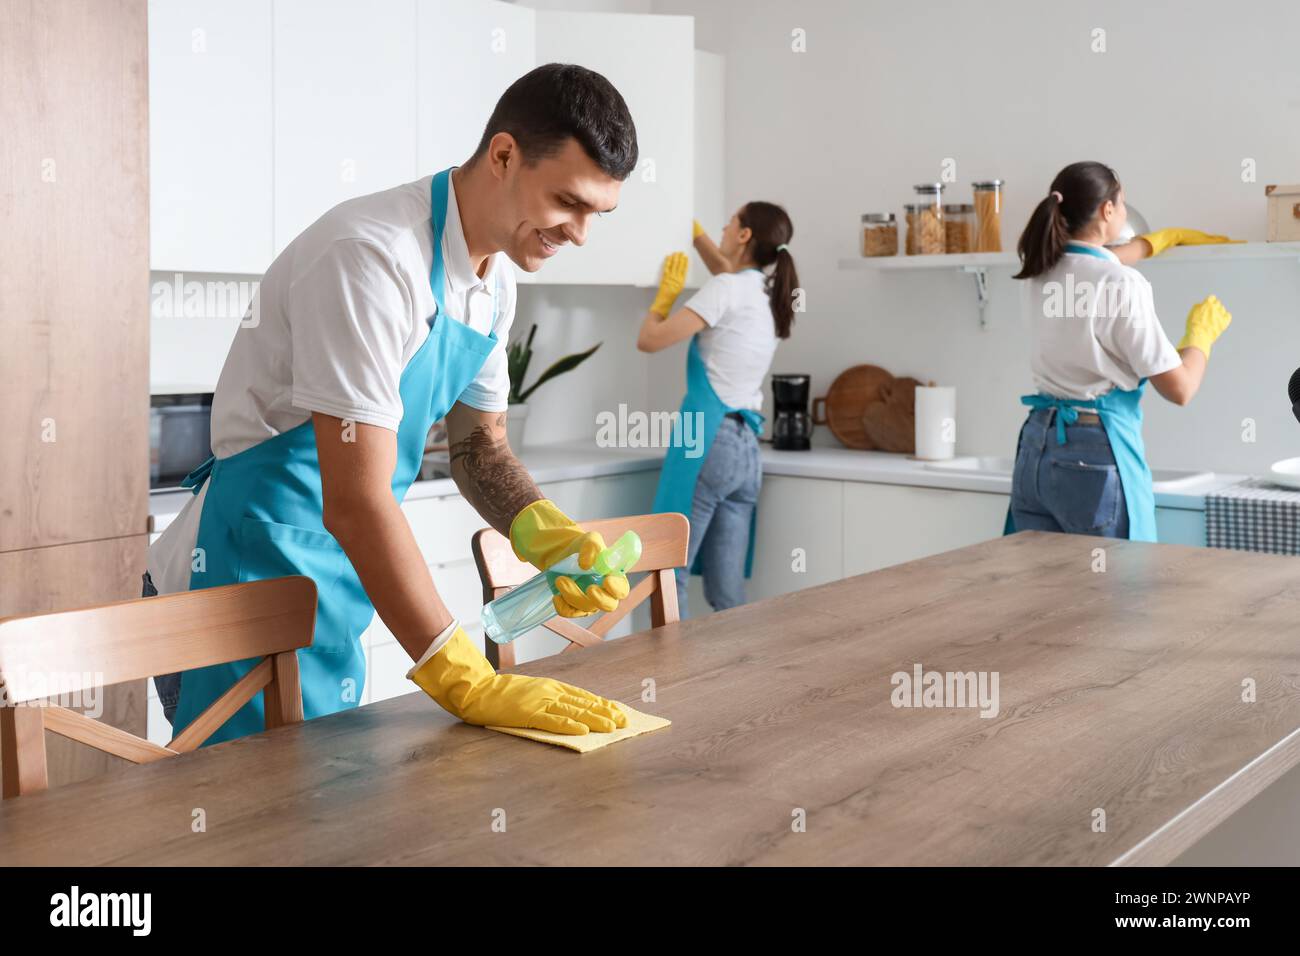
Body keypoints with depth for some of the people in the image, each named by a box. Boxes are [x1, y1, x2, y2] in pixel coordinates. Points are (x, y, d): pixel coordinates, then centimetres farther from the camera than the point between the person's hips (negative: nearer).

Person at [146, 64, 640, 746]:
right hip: (250, 580, -9)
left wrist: (551, 538, -6)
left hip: (336, 586, 9)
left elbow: (479, 447, 14)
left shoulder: (494, 278, 4)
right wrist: (467, 683, -29)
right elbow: (355, 502, -28)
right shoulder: (373, 256, -24)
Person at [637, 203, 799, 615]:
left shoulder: (727, 290, -8)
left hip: (708, 440, -8)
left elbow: (649, 340, -9)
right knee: (726, 590, 8)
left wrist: (667, 291, 8)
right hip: (745, 448, 8)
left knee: (669, 574, -4)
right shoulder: (767, 292, 16)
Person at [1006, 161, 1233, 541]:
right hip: (1098, 452, -7)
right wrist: (1202, 332, 9)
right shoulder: (1122, 285, -14)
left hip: (1038, 445, 7)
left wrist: (1174, 235, 45)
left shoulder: (1043, 272, 6)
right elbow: (1180, 389, -10)